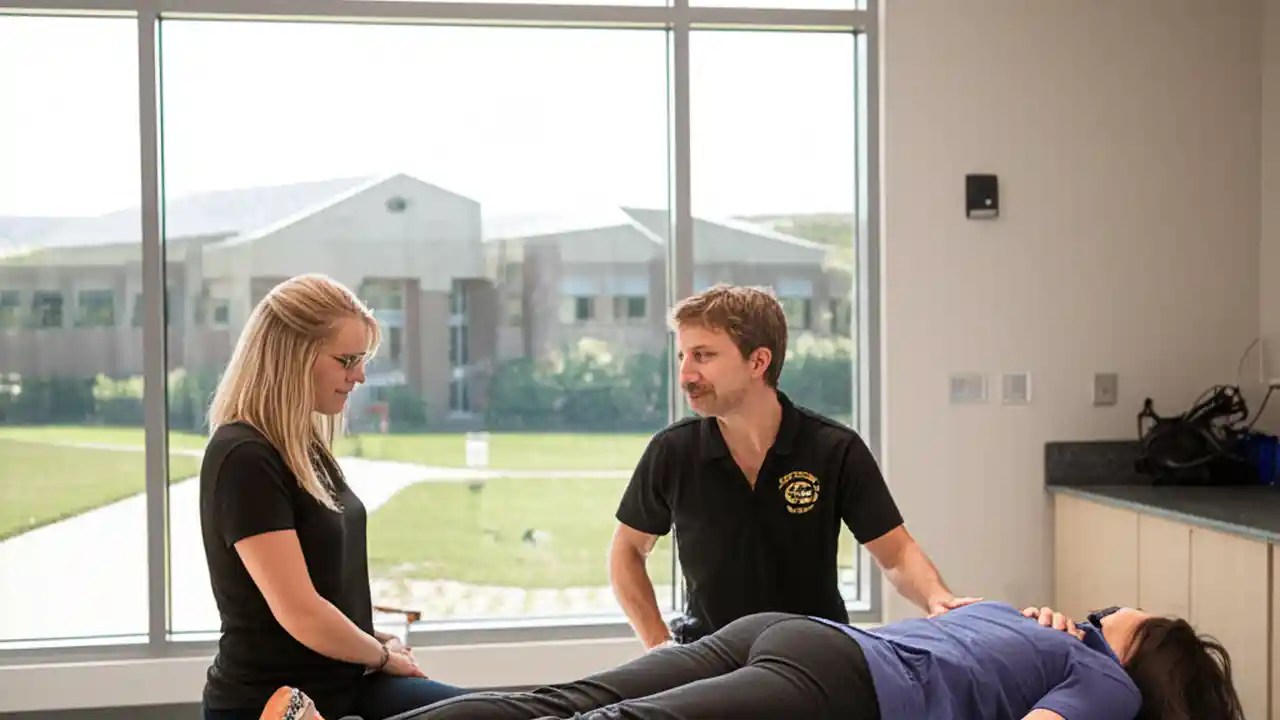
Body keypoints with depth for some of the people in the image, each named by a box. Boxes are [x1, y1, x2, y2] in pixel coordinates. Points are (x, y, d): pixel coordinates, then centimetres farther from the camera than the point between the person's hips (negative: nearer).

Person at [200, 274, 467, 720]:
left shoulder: (306, 446, 11)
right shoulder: (244, 460, -19)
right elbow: (300, 613, -22)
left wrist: (377, 641, 1)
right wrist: (382, 656, -6)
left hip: (344, 683, 9)